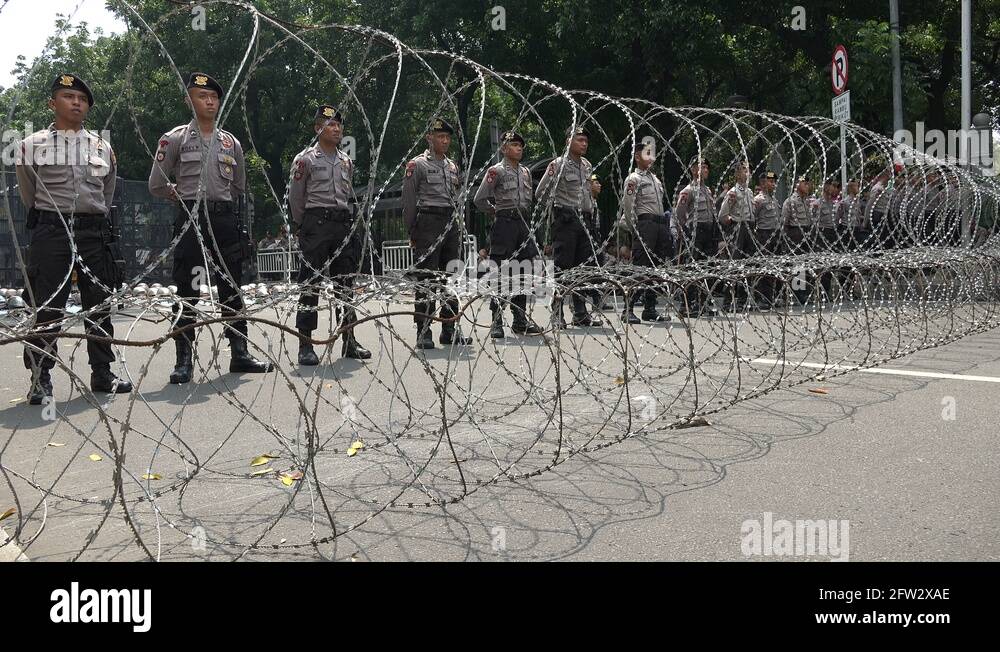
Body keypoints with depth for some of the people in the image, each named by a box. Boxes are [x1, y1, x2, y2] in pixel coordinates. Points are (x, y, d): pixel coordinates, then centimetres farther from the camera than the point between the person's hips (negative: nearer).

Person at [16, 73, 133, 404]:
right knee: (46, 306, -4)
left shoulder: (102, 147, 13)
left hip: (95, 232, 3)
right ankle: (41, 379, 4)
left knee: (99, 305, 6)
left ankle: (102, 373, 16)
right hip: (50, 233, -3)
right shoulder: (33, 145, 4)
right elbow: (28, 195, 11)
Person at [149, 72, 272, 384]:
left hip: (225, 220, 4)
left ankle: (239, 354, 13)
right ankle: (184, 361, 1)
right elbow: (157, 185, 3)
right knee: (187, 291, -3)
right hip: (190, 220, -3)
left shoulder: (232, 143, 14)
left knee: (232, 288, 6)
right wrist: (184, 197, 11)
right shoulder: (175, 139, 3)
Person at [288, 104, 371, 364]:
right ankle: (305, 345, -2)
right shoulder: (306, 159, -2)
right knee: (310, 285, -5)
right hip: (316, 223, -6)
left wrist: (350, 222, 15)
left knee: (345, 283, 8)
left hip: (344, 224, 6)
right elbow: (295, 197, 1)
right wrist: (303, 228, 3)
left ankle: (349, 340, 15)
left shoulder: (346, 161, 16)